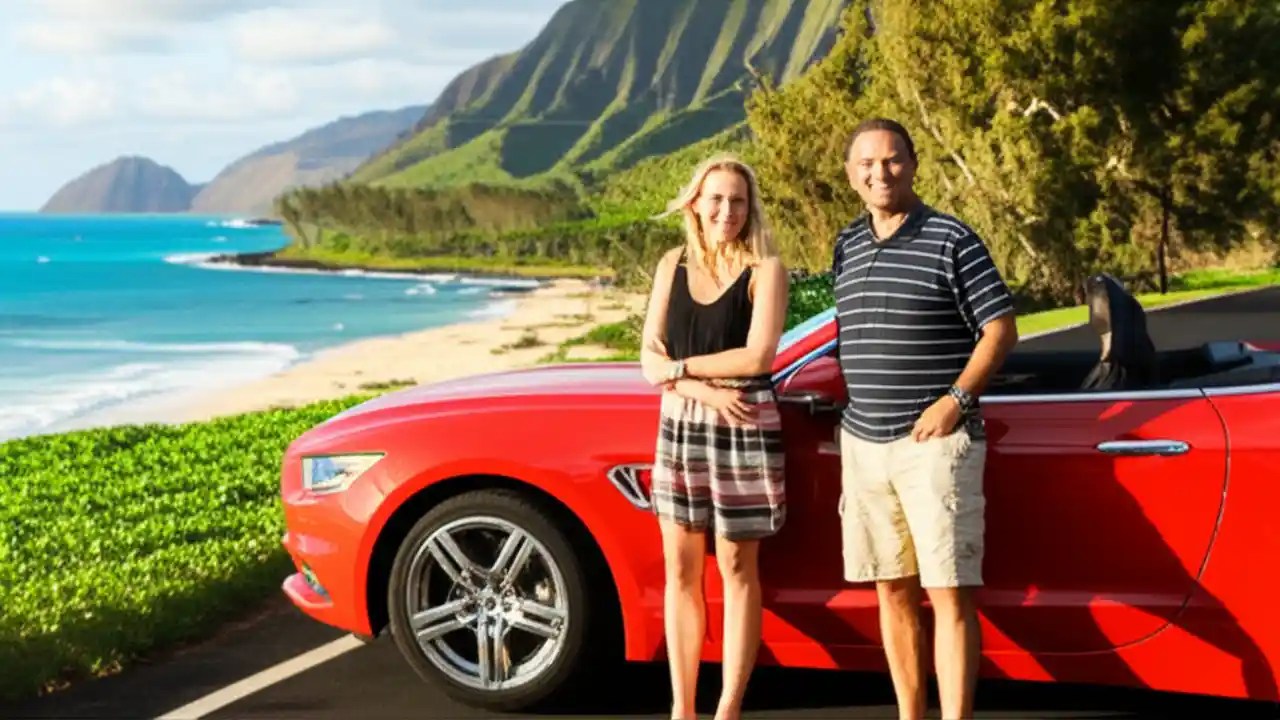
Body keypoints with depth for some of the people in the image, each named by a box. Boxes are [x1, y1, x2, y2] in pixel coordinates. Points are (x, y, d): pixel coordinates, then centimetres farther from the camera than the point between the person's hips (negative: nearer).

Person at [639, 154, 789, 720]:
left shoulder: (764, 270, -6)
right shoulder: (673, 265, 6)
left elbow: (758, 357, -17)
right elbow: (650, 359, 1)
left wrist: (681, 365, -9)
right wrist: (702, 391, -15)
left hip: (744, 428, -5)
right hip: (678, 426, 5)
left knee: (736, 568, 3)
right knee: (681, 570, 8)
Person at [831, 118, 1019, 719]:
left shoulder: (952, 240, -5)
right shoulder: (847, 246, 12)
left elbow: (1000, 329, -6)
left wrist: (956, 400, -15)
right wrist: (857, 410, 11)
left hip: (934, 442, -6)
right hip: (864, 444, 6)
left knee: (949, 594, -7)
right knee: (892, 589, 11)